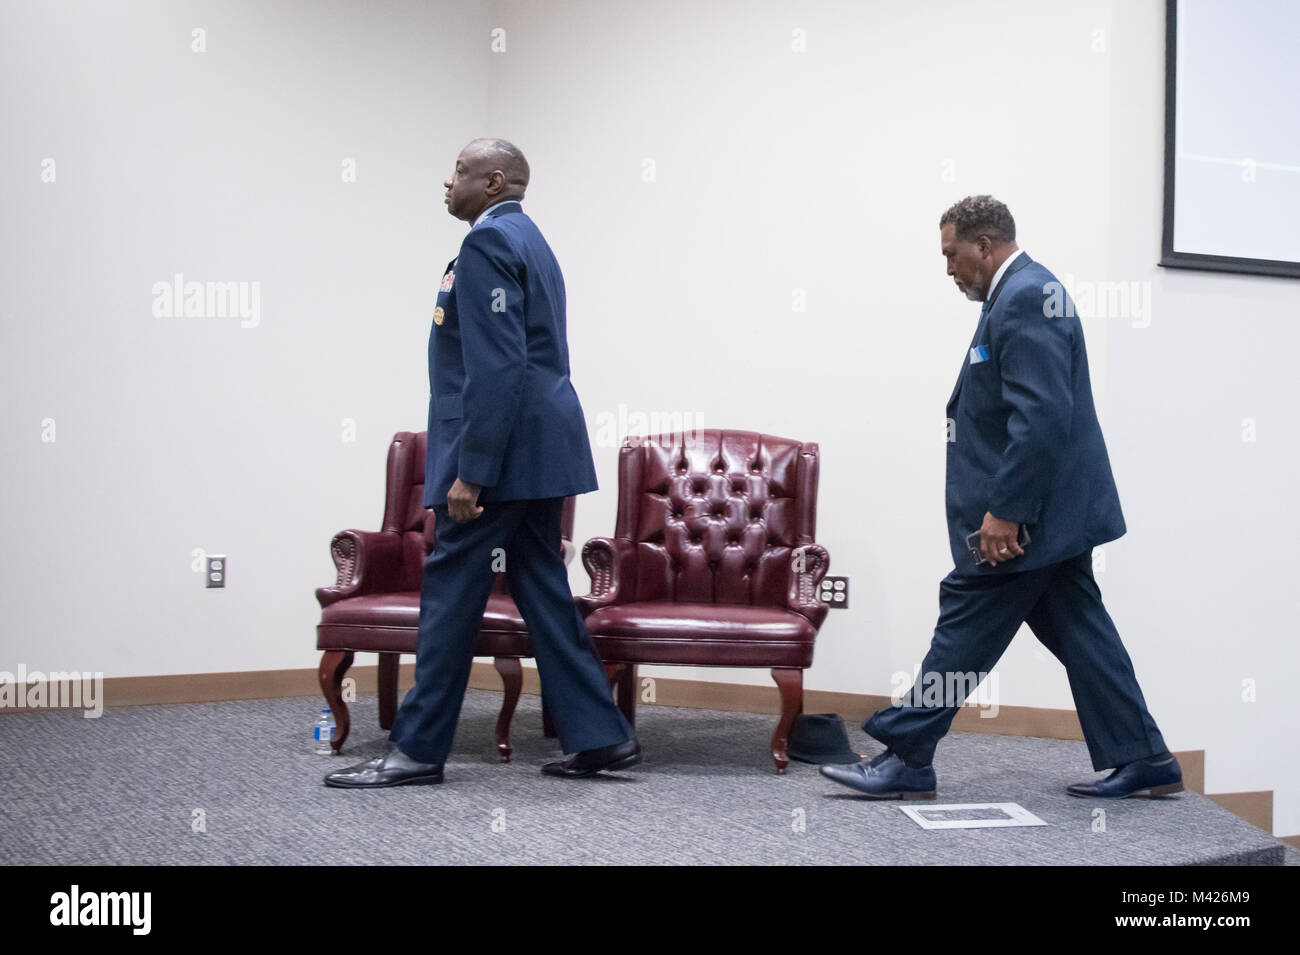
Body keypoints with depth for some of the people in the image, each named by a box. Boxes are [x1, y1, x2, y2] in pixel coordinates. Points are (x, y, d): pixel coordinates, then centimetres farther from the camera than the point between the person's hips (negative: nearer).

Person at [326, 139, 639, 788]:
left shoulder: (489, 242, -12)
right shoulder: (529, 241, 20)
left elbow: (495, 366, -21)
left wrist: (471, 472, -23)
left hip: (503, 443, -10)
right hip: (537, 443, 10)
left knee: (450, 592, -4)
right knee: (542, 589, 10)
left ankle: (418, 749, 3)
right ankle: (600, 737, 11)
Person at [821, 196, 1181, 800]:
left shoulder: (1024, 299, -17)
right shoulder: (1028, 292, 16)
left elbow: (1042, 417, -26)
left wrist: (1003, 511, -25)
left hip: (1028, 510, -11)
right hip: (1056, 507, 11)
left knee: (966, 623, -4)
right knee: (1078, 630, 12)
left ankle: (905, 758, 4)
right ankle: (1143, 761, 16)